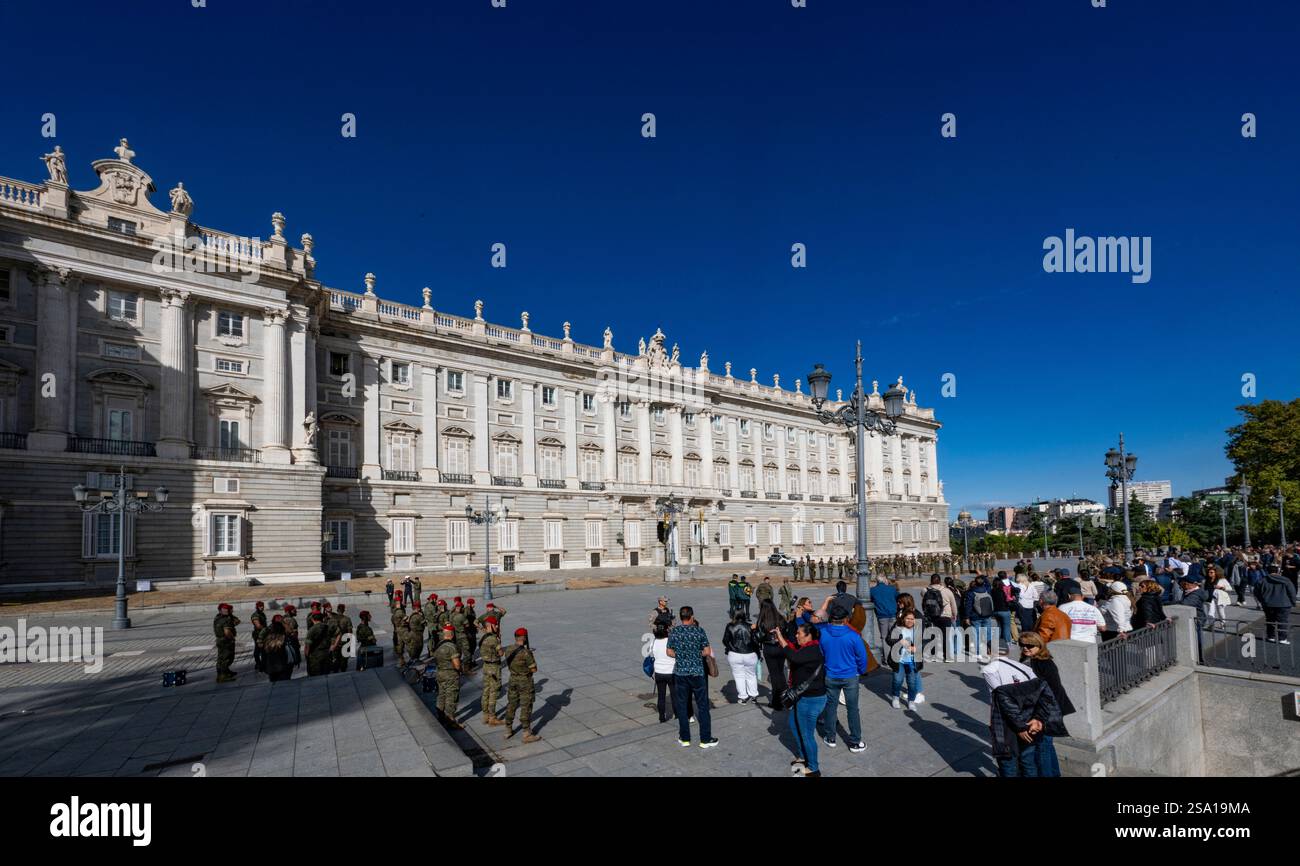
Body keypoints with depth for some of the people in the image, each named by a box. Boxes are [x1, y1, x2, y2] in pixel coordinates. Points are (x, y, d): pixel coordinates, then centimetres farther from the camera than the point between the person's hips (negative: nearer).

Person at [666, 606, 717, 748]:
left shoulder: (673, 632, -3)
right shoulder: (699, 631, -9)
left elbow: (670, 652, 2)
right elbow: (707, 651, -7)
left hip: (680, 672, 2)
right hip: (697, 672, -2)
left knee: (681, 705, 12)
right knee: (703, 705, 8)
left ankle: (684, 738, 19)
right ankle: (705, 739, 13)